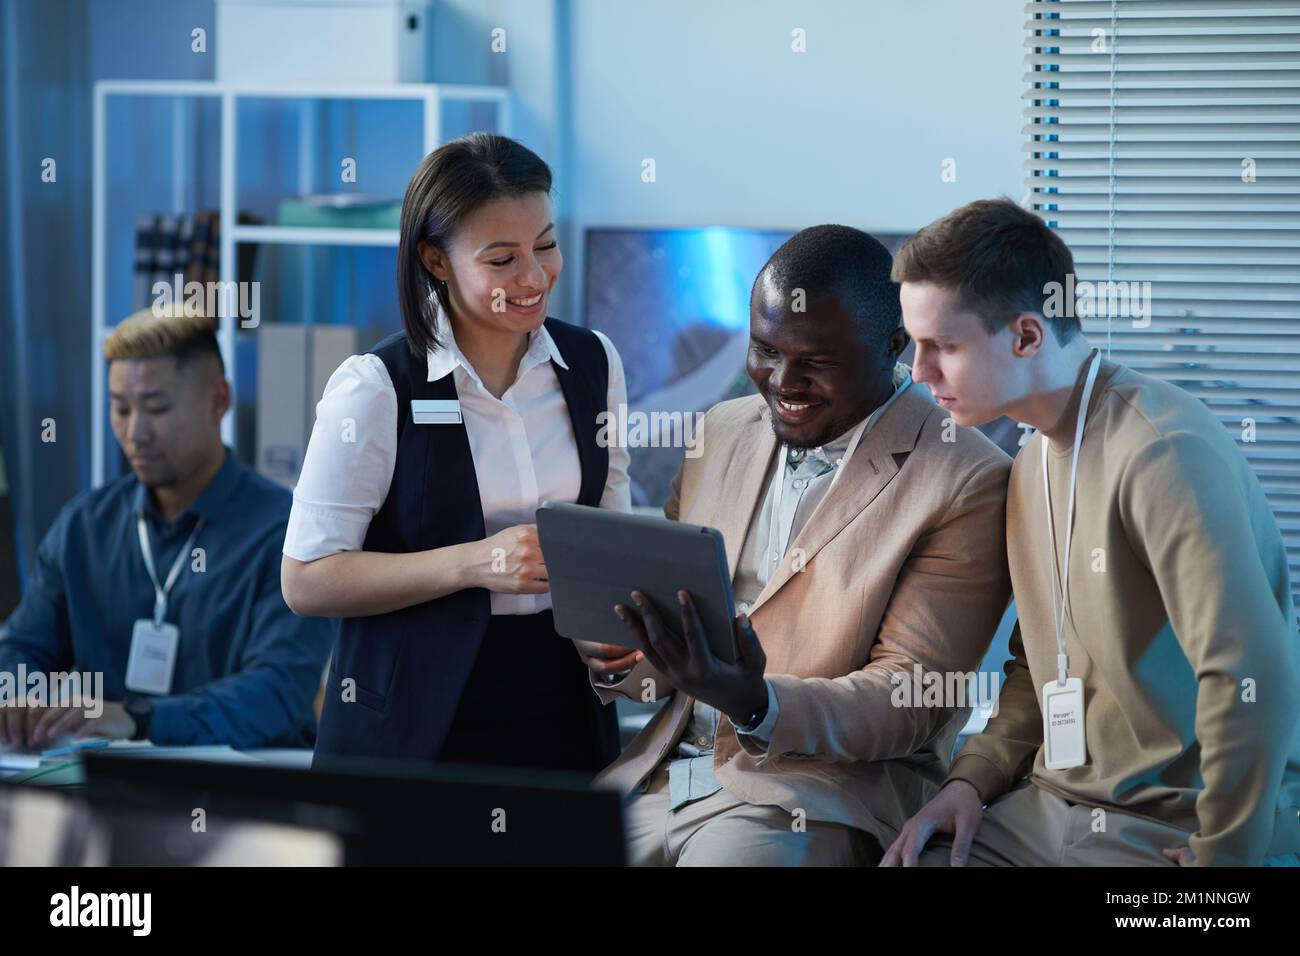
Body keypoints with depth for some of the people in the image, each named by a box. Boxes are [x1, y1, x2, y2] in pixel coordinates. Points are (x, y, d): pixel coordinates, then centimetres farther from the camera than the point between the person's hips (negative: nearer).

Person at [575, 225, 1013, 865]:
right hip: (659, 778, 5)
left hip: (824, 797, -5)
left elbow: (911, 704, -10)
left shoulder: (966, 482, -7)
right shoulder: (724, 432, 13)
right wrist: (618, 659, -5)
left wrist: (758, 706, -26)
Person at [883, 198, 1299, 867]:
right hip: (1052, 810, 8)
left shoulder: (1166, 453, -18)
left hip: (1174, 833, -8)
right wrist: (974, 779, 6)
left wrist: (1221, 858, -19)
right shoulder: (1033, 464, 14)